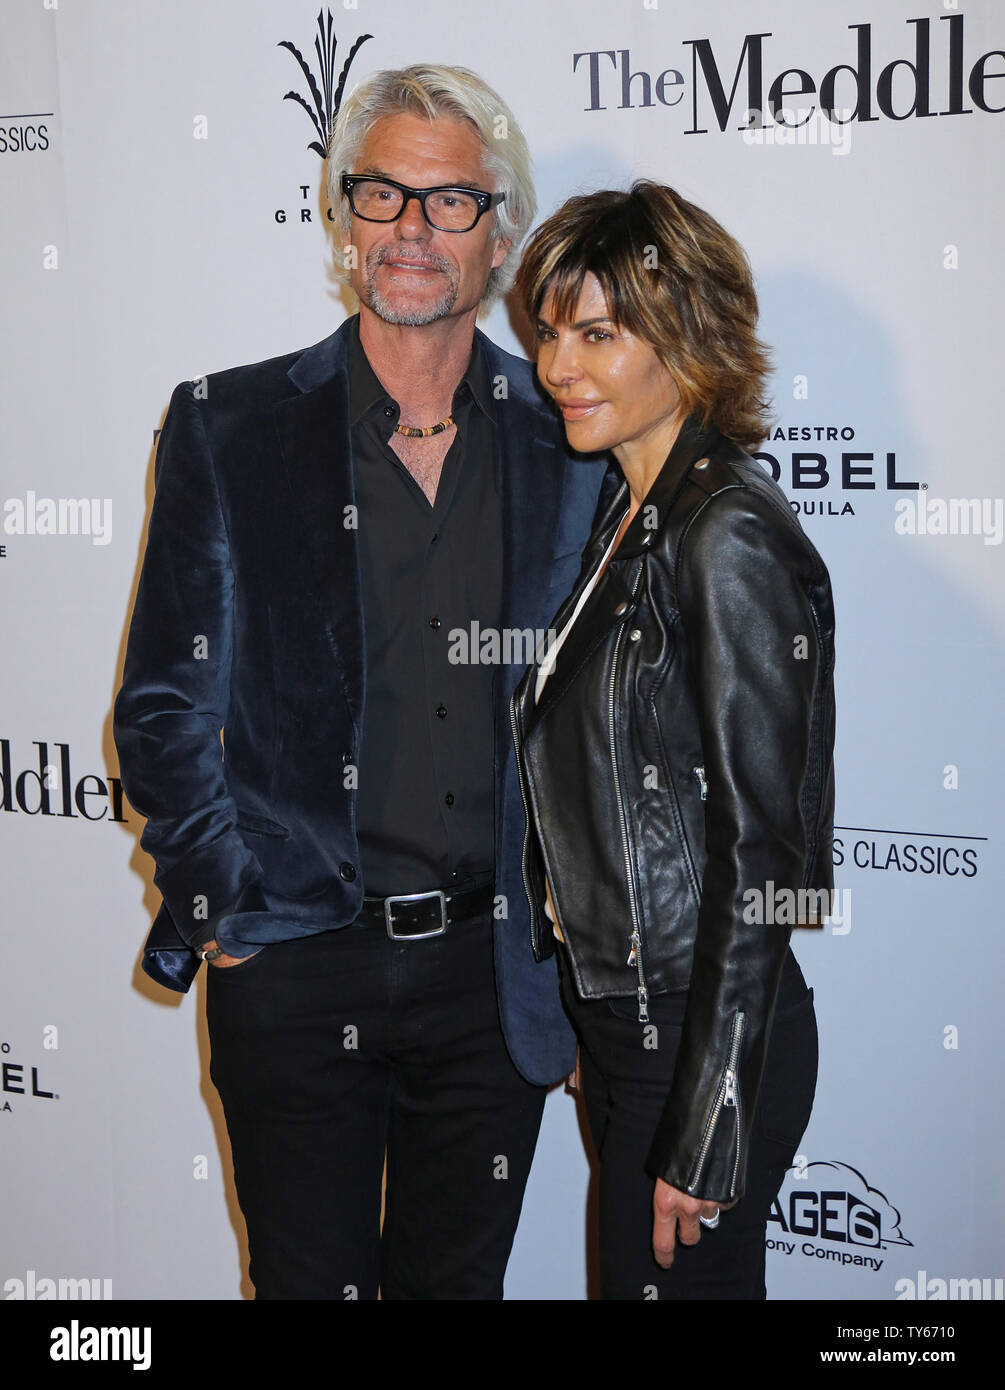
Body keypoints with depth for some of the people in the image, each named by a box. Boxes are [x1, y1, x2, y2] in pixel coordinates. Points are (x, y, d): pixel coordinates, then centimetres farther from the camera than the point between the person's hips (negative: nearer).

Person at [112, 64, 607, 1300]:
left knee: (459, 1280, 18)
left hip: (494, 971, 2)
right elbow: (163, 704, 1)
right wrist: (219, 908, -4)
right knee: (309, 1279, 14)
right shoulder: (229, 428, -3)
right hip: (292, 967, -1)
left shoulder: (570, 442, 1)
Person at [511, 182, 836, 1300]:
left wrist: (707, 1131, -19)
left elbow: (760, 851, -21)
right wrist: (592, 1029, 15)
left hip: (706, 1039, -9)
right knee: (631, 1277, 20)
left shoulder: (732, 539, -19)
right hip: (616, 1014, 9)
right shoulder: (629, 519, 8)